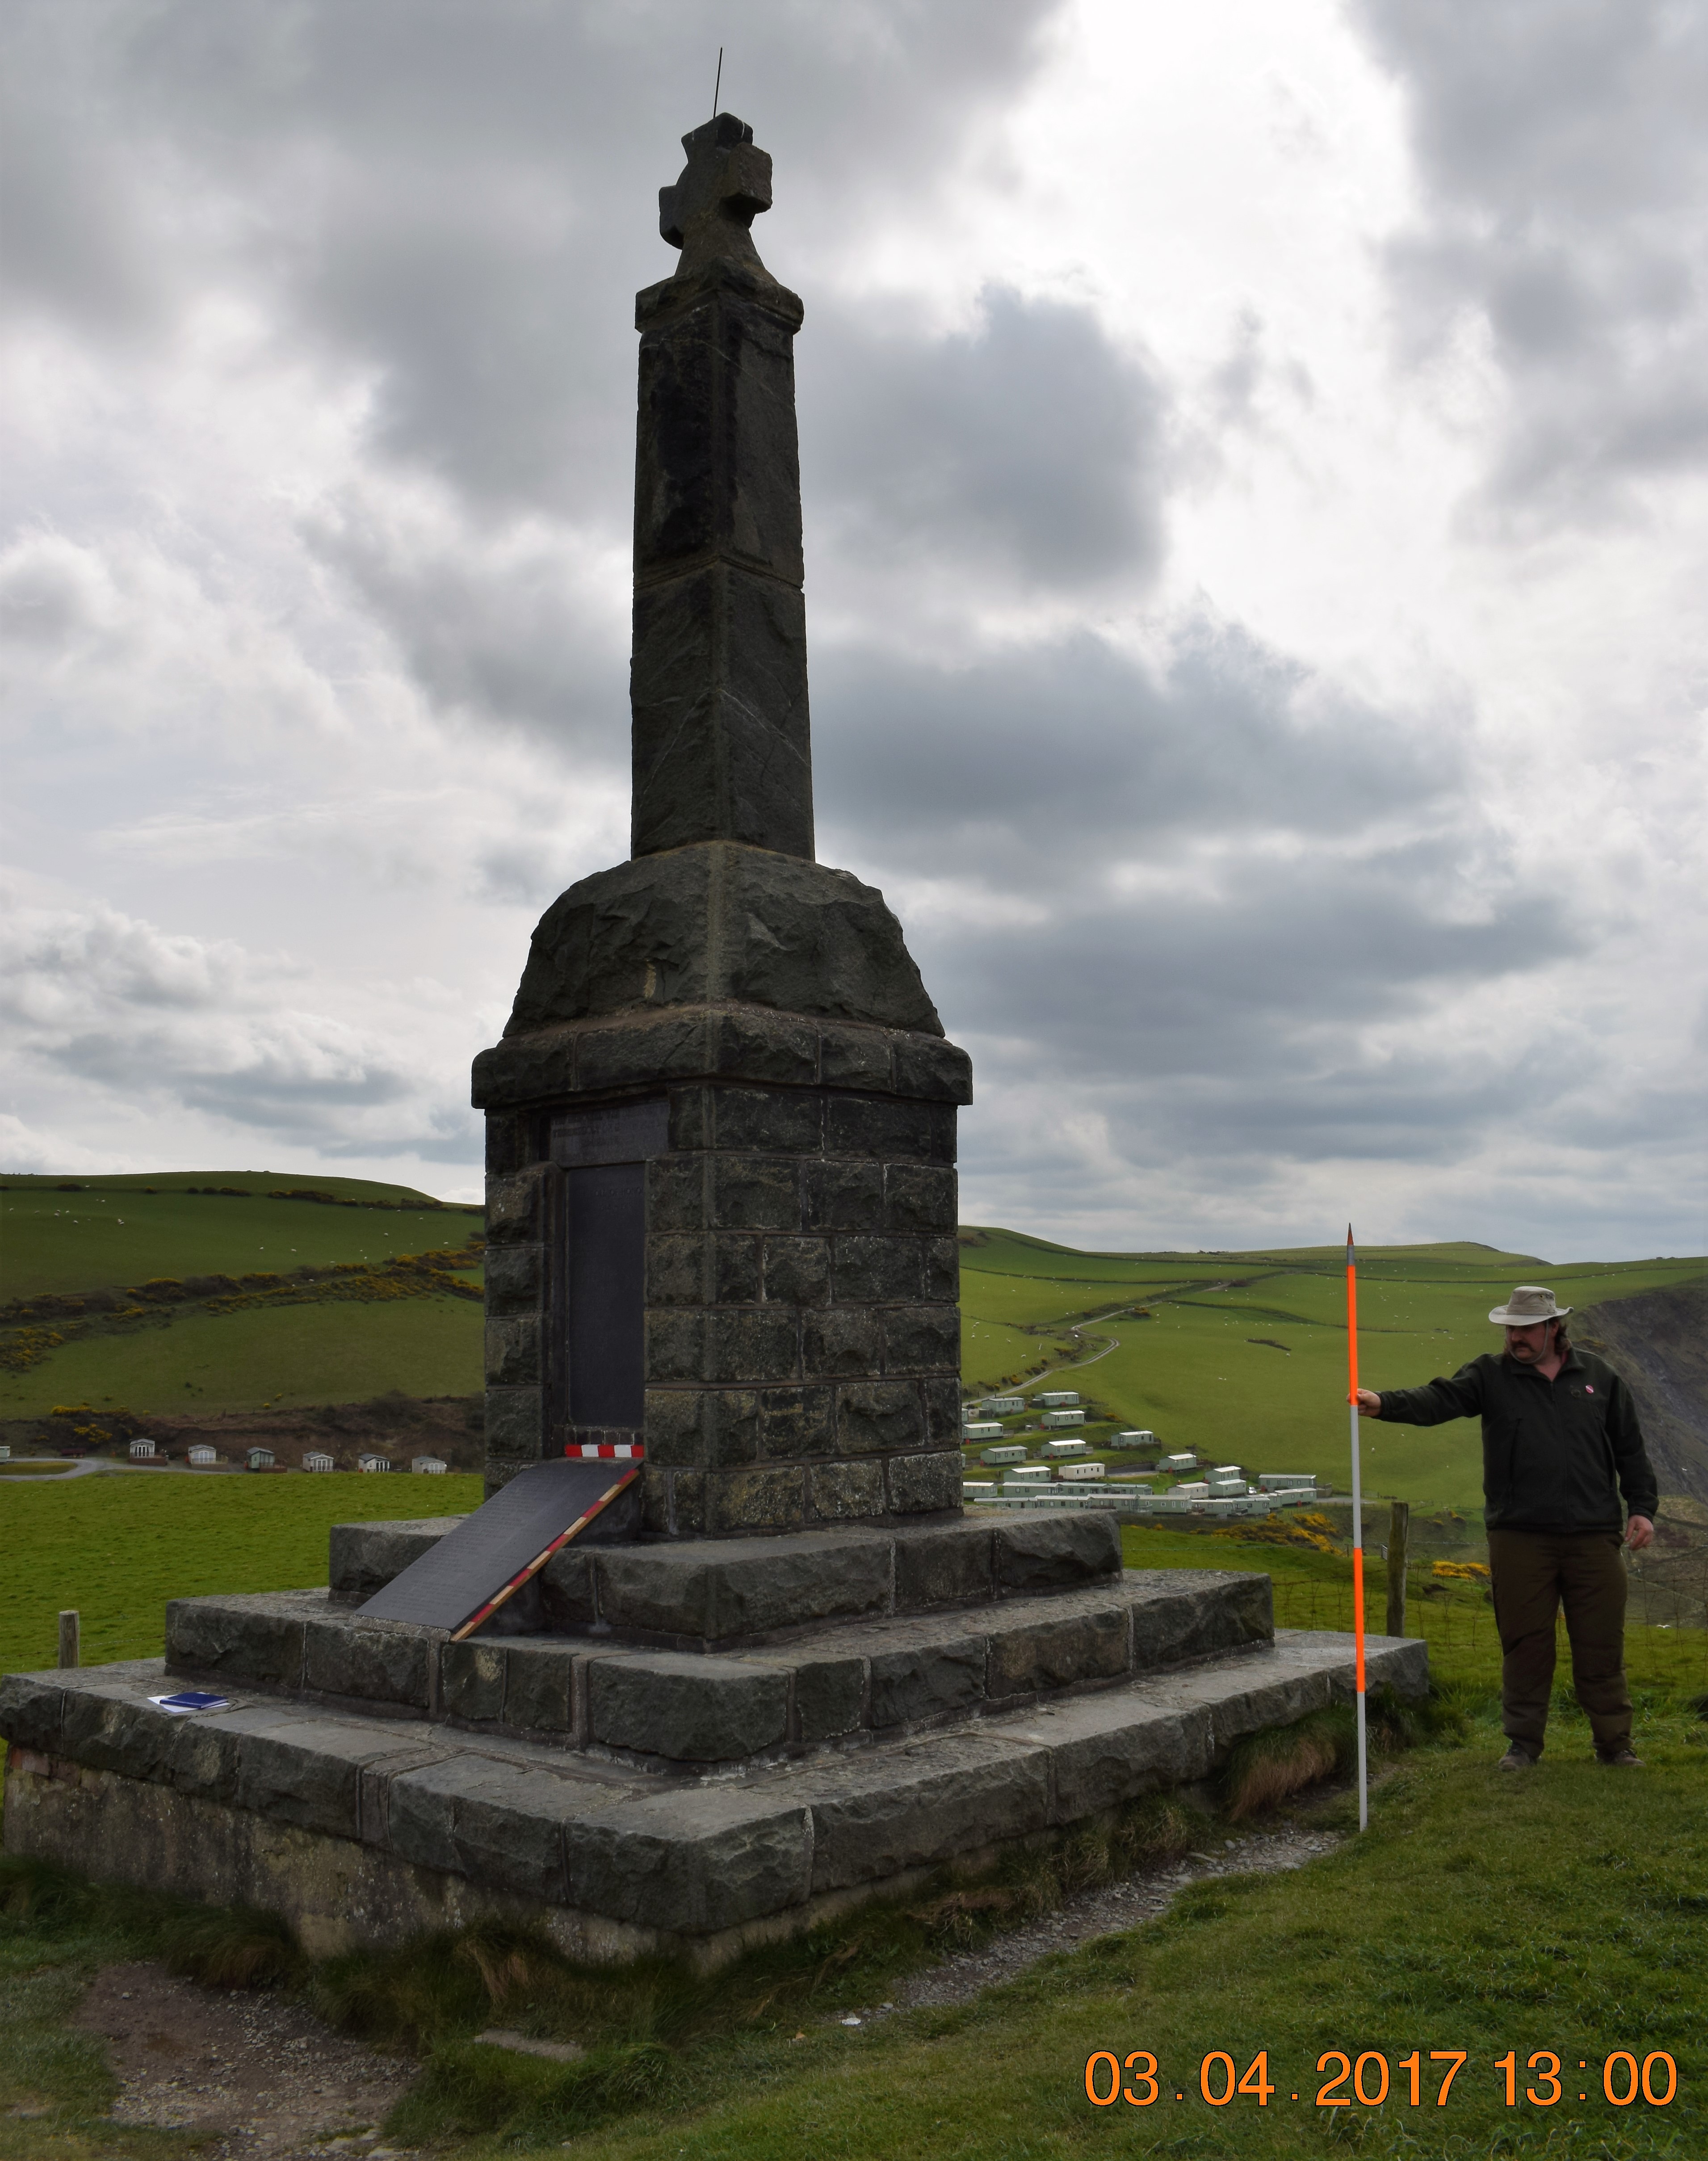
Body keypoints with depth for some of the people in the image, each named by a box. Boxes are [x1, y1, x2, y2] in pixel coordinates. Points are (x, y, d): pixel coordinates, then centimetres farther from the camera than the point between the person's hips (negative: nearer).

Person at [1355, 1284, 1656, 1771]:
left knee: (1602, 1643, 7)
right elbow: (1439, 1401, -13)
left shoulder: (1599, 1378, 9)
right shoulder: (1491, 1375, 3)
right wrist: (1385, 1403, -31)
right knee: (1524, 1643, 5)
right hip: (1520, 1536, -1)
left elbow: (1630, 1449, 14)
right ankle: (1524, 1742, 18)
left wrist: (1642, 1508, 6)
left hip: (1594, 1536, 1)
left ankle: (1615, 1743, 22)